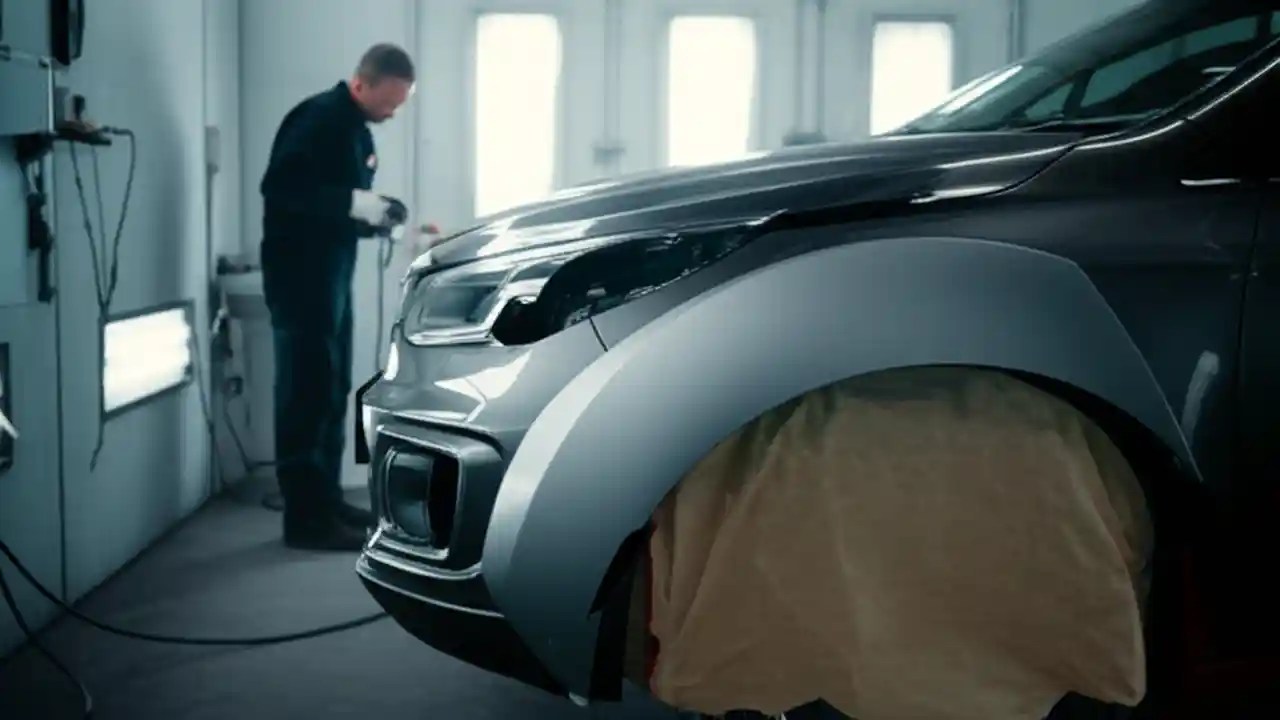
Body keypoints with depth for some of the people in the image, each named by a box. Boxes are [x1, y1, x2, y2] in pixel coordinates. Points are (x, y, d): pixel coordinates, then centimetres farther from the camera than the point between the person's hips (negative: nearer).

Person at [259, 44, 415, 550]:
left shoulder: (358, 131, 16)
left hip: (334, 272, 10)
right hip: (299, 274, -9)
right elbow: (279, 187, -22)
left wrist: (376, 217, 2)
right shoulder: (317, 119, -13)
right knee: (307, 392, -9)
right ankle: (305, 517, -6)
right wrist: (355, 203, -25)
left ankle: (327, 500, 21)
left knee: (333, 390, 12)